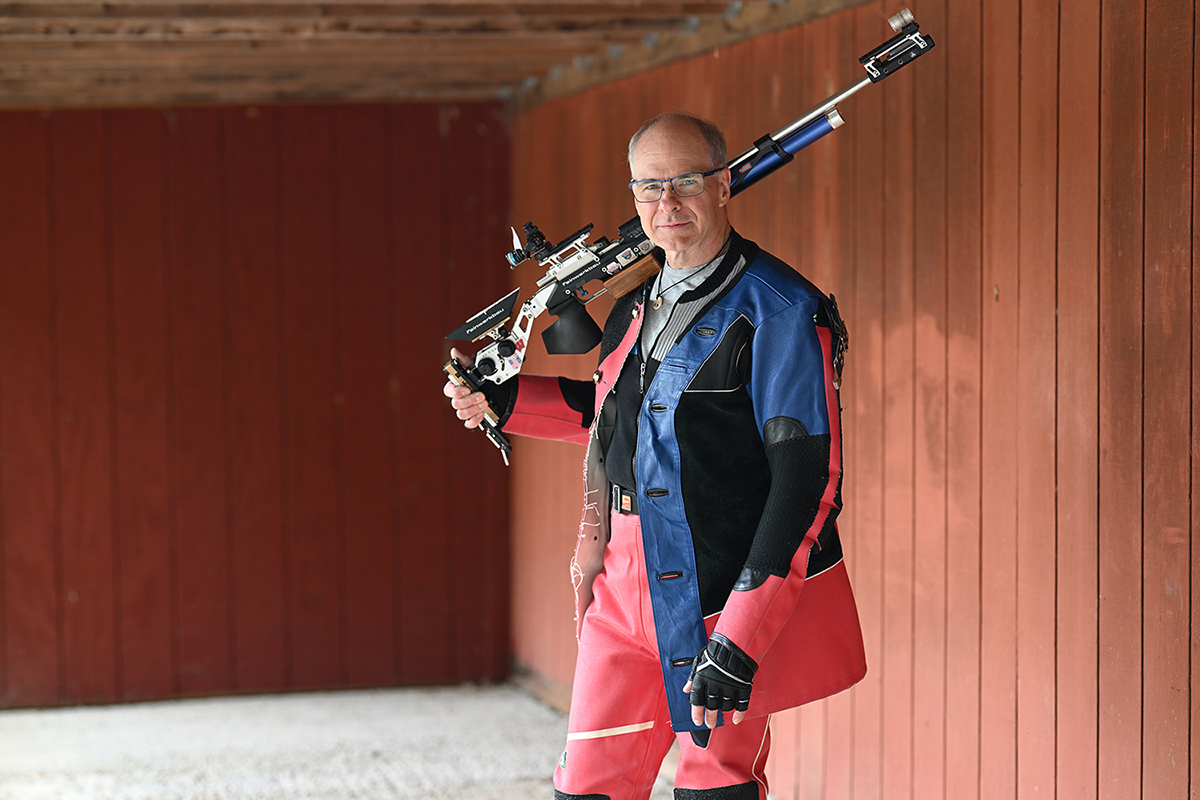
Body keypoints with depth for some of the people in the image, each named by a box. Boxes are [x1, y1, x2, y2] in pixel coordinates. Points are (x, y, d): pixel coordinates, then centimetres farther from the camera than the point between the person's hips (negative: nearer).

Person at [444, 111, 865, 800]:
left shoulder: (779, 311, -13)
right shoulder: (634, 311, 11)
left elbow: (809, 477, -18)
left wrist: (739, 642, -22)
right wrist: (501, 400, 20)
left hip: (730, 598, -6)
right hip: (628, 590, 7)